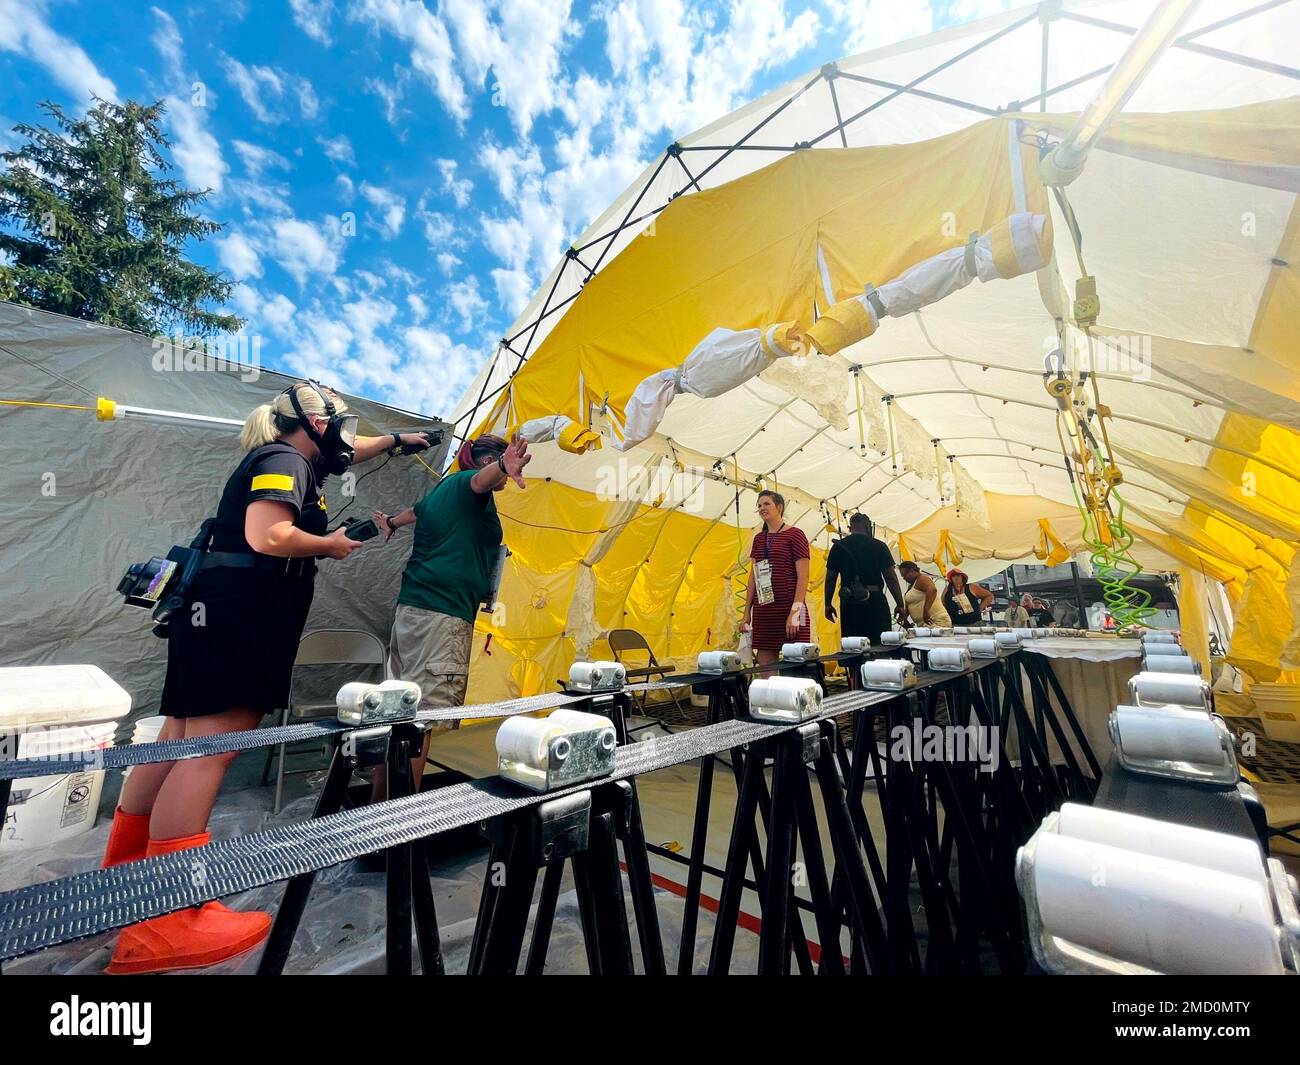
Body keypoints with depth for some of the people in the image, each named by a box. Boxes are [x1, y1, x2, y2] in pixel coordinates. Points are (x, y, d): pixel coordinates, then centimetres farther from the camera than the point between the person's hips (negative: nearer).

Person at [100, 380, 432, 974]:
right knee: (209, 749, -12)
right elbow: (267, 536, -23)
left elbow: (346, 454, 39)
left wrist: (396, 440, 43)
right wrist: (331, 545, -8)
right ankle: (163, 926, -9)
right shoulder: (284, 460, -9)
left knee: (180, 739, 14)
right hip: (240, 613, -11)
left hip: (229, 612, 11)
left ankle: (122, 874, 26)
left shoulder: (289, 459, 21)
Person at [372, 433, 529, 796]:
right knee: (421, 717, -11)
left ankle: (379, 802, 20)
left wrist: (392, 523, 67)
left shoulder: (441, 488, 24)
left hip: (411, 606, 9)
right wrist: (504, 466, -50)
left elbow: (415, 510, 45)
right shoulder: (466, 482, -2)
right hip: (443, 614, -9)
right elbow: (482, 477, -27)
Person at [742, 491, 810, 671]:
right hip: (763, 611, 5)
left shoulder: (795, 535, -1)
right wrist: (747, 613, 11)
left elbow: (803, 576, -7)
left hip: (788, 608, -5)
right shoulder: (759, 538, 15)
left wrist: (795, 611, -15)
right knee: (764, 666, 5)